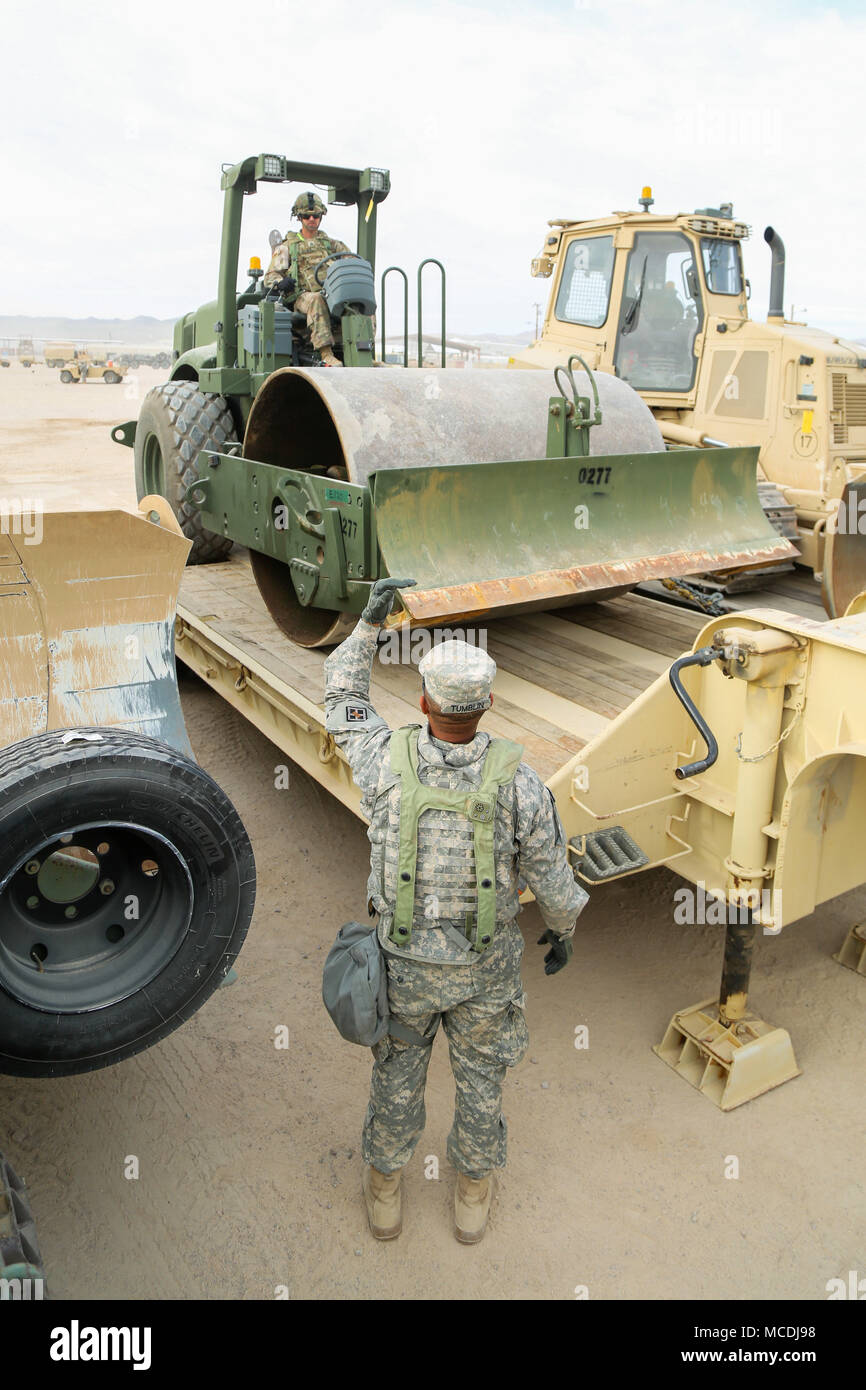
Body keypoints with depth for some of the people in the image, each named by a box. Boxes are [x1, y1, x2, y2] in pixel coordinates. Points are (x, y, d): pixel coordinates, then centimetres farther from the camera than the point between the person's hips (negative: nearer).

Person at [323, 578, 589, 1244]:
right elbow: (552, 876, -12)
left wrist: (370, 620, 0)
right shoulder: (517, 780, -25)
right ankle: (474, 1193, 48)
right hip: (487, 966, 0)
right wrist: (564, 931, 9)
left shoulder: (387, 764, -25)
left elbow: (343, 702, -2)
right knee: (481, 1074, 24)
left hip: (406, 962, 0)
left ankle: (385, 1191, 48)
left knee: (397, 1073, 24)